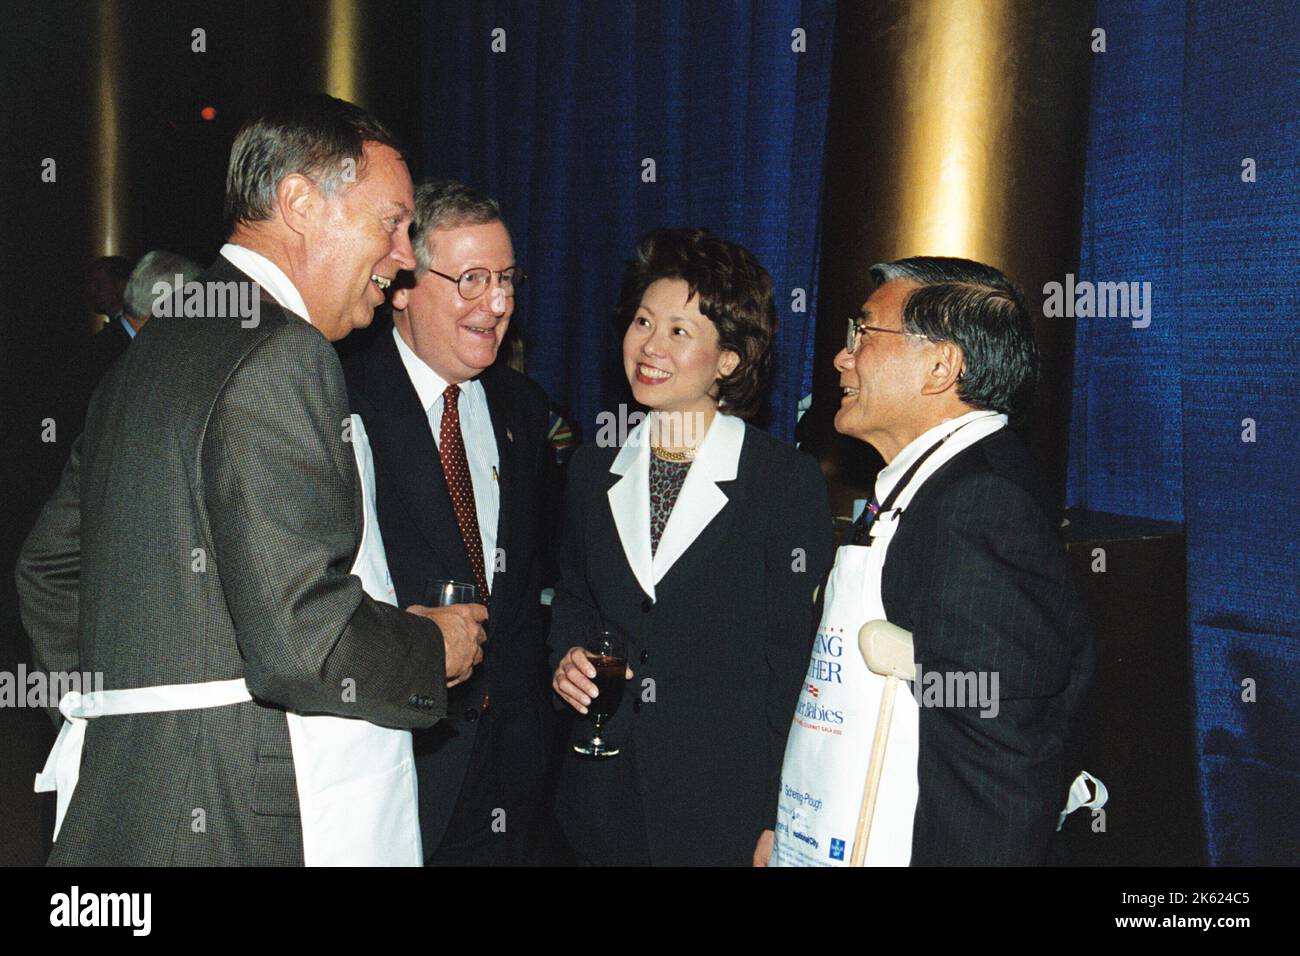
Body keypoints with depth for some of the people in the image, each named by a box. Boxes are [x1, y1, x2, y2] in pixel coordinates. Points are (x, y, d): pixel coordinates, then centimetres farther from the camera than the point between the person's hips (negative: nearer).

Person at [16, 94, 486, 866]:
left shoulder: (154, 349, 12)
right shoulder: (283, 356, -17)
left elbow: (48, 570, 21)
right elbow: (303, 640, -25)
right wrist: (436, 646, -7)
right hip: (250, 825, -9)